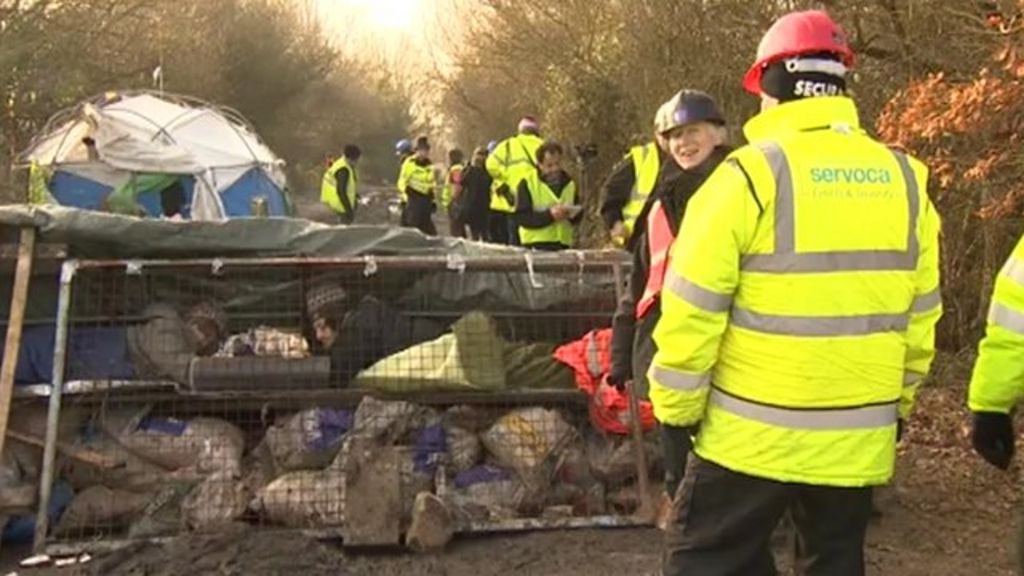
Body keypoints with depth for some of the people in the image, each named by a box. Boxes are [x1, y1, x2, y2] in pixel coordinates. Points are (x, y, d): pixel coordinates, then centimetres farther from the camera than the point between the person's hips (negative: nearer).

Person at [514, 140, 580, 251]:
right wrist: (549, 215, -23)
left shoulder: (569, 183, 13)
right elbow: (520, 217, -12)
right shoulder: (527, 183, -4)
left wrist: (574, 214, -6)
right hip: (536, 245, -5)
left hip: (563, 243, 5)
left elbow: (578, 216, 19)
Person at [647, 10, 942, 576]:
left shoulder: (751, 173, -13)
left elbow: (694, 309, -13)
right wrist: (899, 401, 23)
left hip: (755, 434, -5)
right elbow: (919, 314, 10)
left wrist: (676, 406, -1)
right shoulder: (904, 179, 3)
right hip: (859, 435, 5)